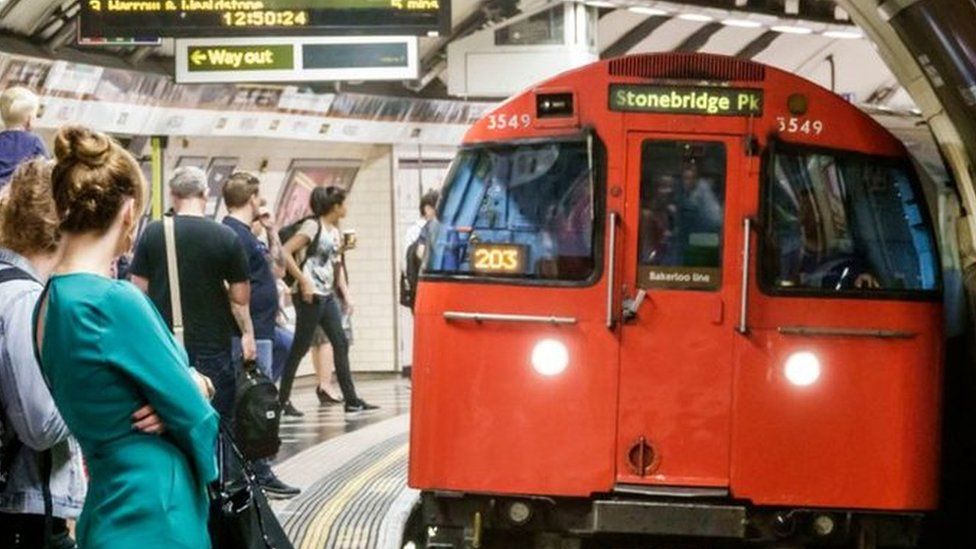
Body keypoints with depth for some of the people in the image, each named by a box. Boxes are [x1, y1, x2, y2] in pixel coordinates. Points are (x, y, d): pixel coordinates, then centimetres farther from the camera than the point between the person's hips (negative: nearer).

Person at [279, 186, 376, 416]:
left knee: (340, 343, 6)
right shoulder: (313, 227, -11)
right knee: (300, 347, -3)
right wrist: (303, 281, -19)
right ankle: (283, 400, 5)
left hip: (327, 295, 8)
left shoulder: (335, 233, 13)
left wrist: (346, 294, 10)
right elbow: (285, 252, -17)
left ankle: (351, 400, 10)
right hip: (310, 295, -8)